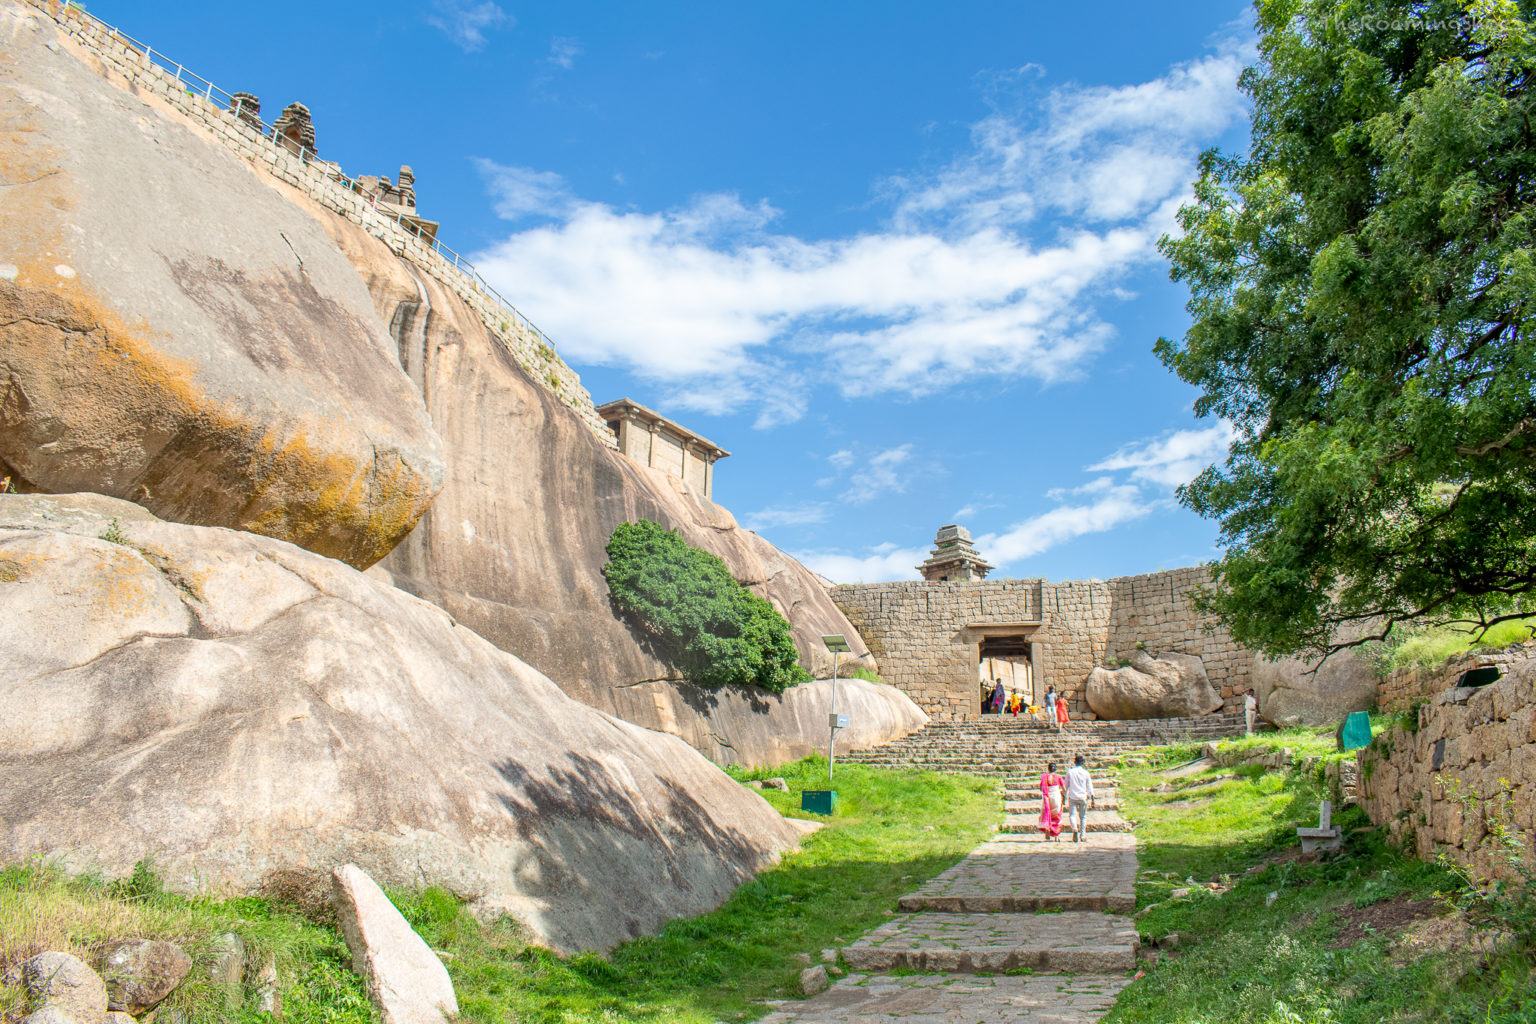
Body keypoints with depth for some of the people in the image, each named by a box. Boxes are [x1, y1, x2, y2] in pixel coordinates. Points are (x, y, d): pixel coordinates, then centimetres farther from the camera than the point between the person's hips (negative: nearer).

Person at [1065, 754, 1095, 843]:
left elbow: (1066, 786, 4)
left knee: (1072, 815, 1)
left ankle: (1075, 829, -26)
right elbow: (1089, 787, 0)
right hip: (1083, 797, 1)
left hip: (1072, 797, -1)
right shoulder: (1086, 773, 0)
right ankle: (1082, 835, 10)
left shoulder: (1070, 772, 0)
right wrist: (1092, 799, 4)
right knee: (1083, 817, 12)